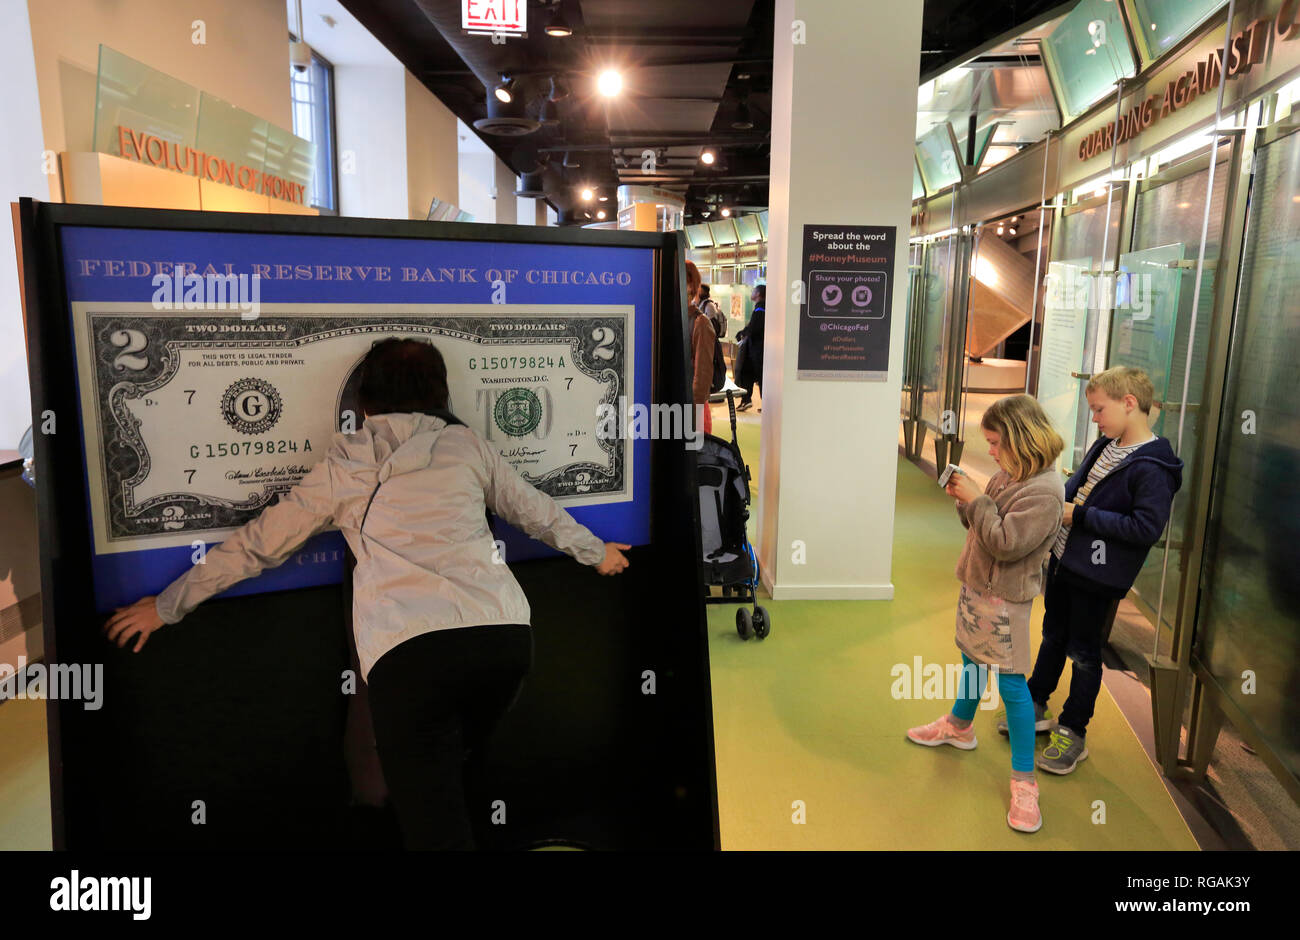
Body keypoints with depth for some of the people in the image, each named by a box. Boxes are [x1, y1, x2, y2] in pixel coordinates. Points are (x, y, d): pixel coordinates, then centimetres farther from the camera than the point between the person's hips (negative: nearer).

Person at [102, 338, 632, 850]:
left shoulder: (342, 466, 15)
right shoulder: (466, 445, 17)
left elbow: (258, 544, 21)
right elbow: (535, 510, 29)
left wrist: (166, 605, 34)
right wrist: (596, 553, 46)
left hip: (409, 650, -2)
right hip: (505, 634, 3)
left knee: (436, 829, 6)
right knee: (449, 768, 25)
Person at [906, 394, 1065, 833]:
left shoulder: (1043, 491, -23)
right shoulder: (1007, 475, 5)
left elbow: (1005, 542, -28)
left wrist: (976, 500, -22)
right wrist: (964, 501, -5)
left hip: (1004, 599, -9)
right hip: (976, 586, 9)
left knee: (1011, 683, -3)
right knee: (971, 660, 26)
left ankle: (1024, 780, 8)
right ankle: (958, 726, 48)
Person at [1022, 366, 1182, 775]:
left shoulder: (1151, 467, -21)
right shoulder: (1106, 446, 5)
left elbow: (1146, 527, -26)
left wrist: (1081, 515, -23)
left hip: (1097, 575, -8)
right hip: (1063, 558, 8)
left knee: (1083, 652, 7)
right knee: (1053, 636, 21)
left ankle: (1073, 734, 24)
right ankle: (1036, 707, 39)